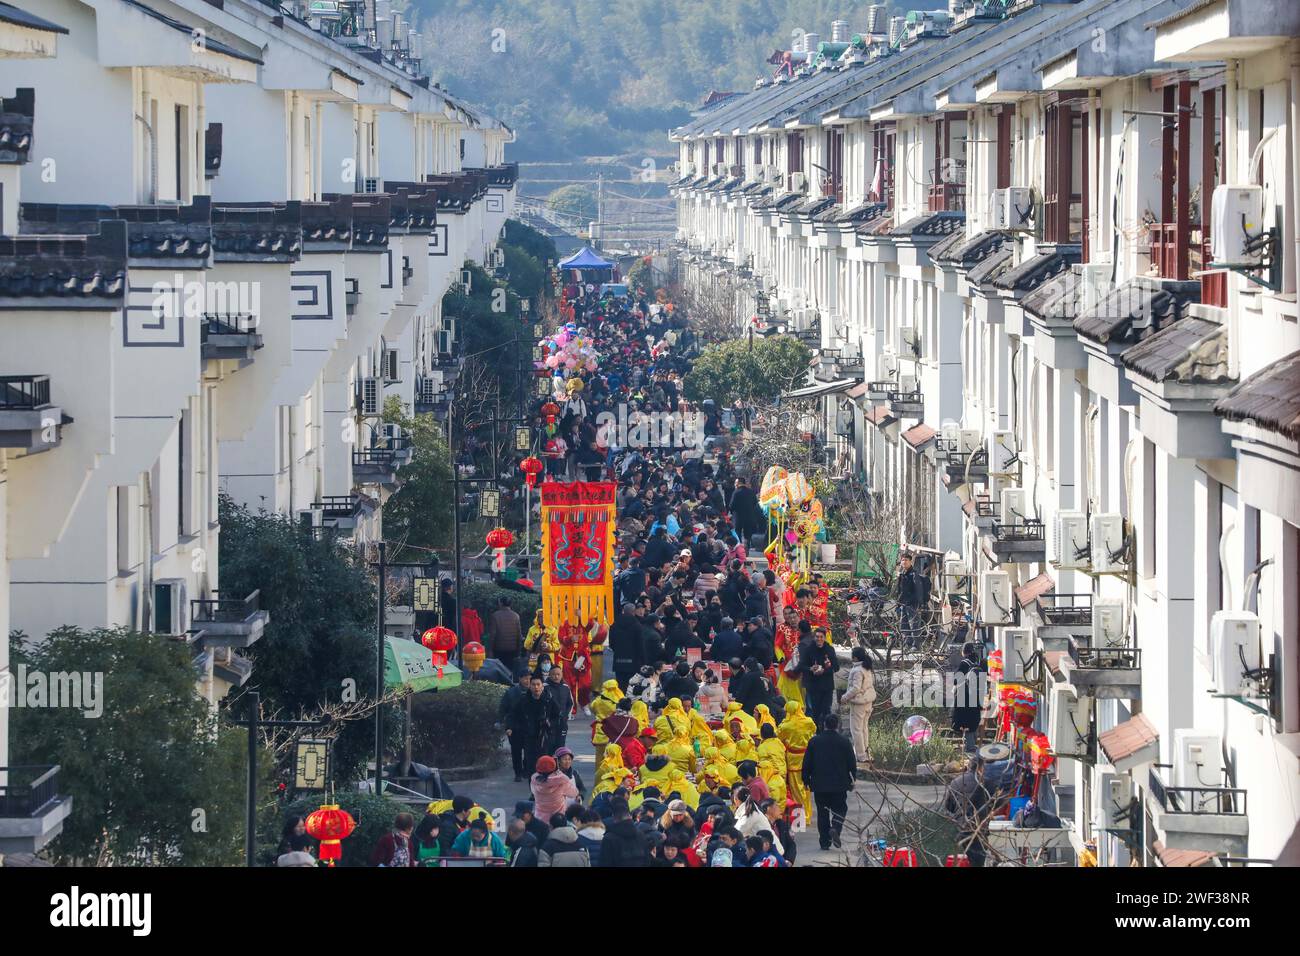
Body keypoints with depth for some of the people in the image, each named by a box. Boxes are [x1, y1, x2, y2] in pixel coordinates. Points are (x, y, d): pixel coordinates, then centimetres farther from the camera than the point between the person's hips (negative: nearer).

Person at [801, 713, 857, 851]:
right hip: (839, 785, -1)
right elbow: (852, 764, 1)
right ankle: (835, 828, -16)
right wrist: (851, 781, 14)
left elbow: (807, 763, 2)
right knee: (840, 809, 12)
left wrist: (806, 780, 13)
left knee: (822, 812, 9)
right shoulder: (844, 743, -5)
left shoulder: (814, 741, -2)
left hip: (819, 784, 1)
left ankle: (824, 841, 7)